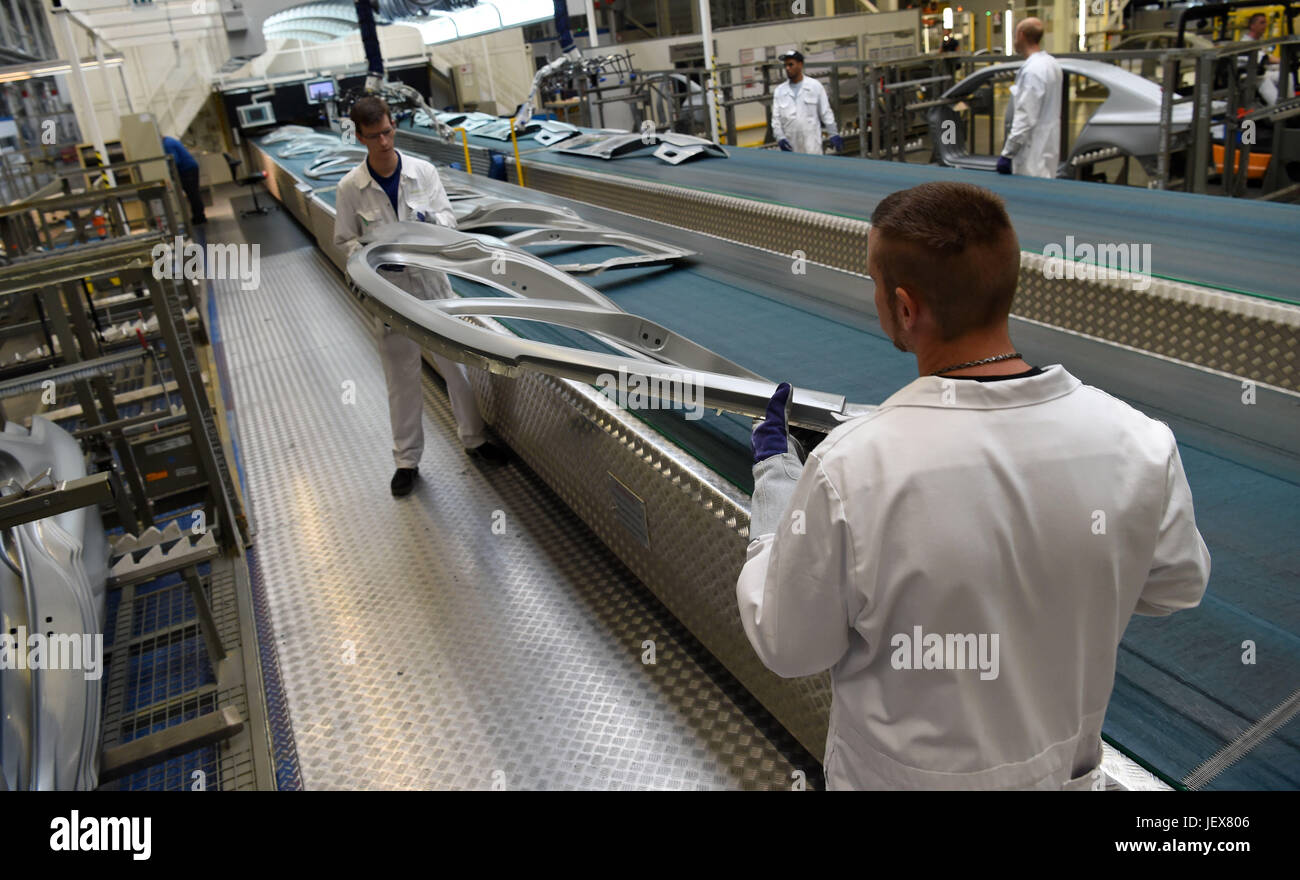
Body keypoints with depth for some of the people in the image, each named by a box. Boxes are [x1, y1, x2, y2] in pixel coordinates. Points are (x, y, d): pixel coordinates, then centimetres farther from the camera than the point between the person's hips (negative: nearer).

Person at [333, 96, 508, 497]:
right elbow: (345, 240, 0)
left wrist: (429, 220, -23)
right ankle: (407, 460, 23)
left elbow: (448, 216, -1)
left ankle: (474, 438, 31)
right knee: (402, 380, 9)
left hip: (433, 282, 1)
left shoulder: (422, 170, -5)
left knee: (458, 364, 11)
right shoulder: (350, 187, -7)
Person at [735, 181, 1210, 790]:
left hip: (899, 774, -2)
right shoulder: (1137, 443, -20)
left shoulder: (851, 470, -32)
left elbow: (787, 648, -17)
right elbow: (1175, 589, -1)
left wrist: (772, 467, -9)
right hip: (1064, 768, 3)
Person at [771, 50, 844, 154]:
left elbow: (826, 113, 4)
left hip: (812, 146, -2)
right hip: (790, 147, 2)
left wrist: (834, 134, 2)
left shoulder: (815, 86, 3)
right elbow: (776, 118, 4)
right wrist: (780, 137, -10)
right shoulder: (779, 91, 7)